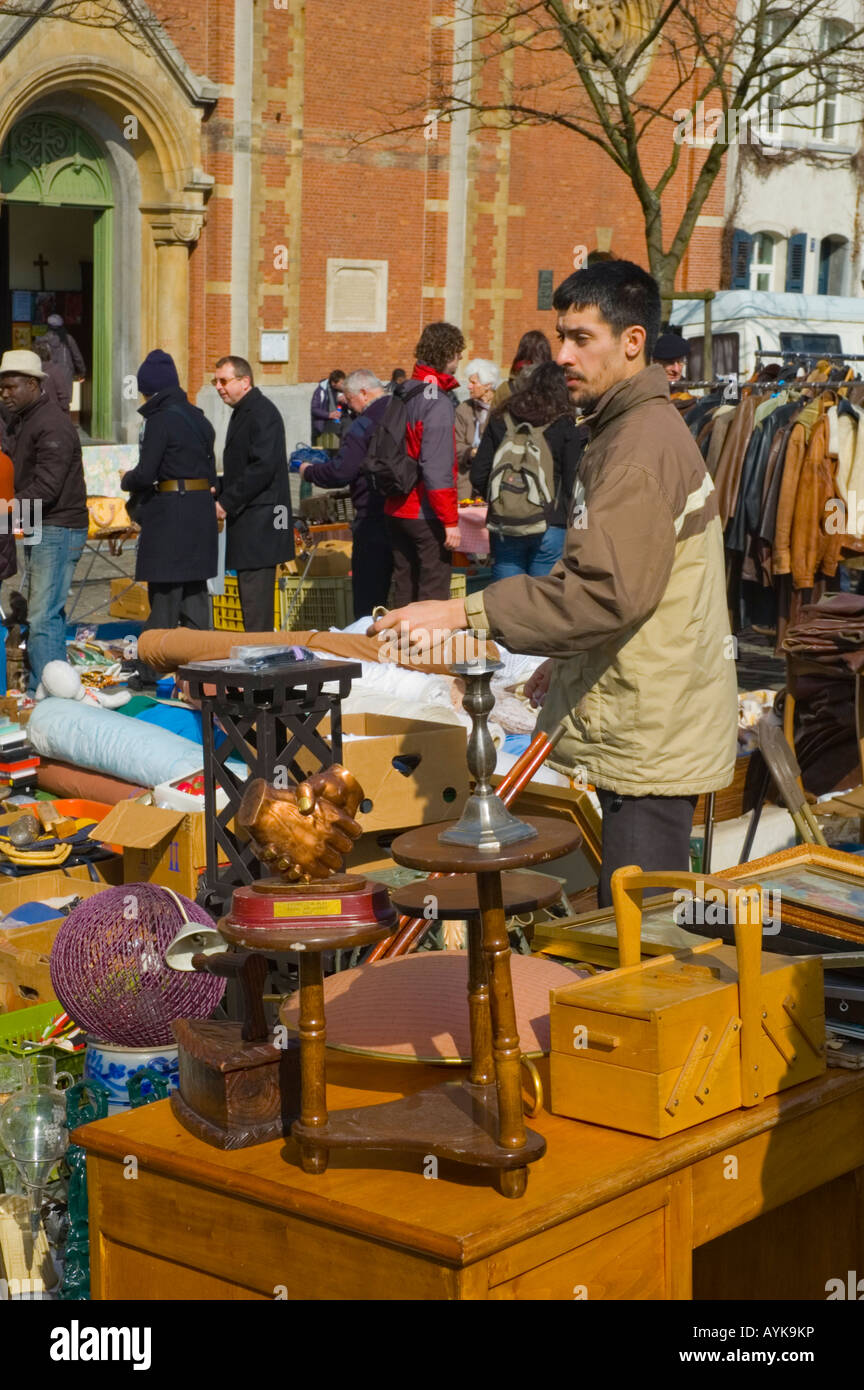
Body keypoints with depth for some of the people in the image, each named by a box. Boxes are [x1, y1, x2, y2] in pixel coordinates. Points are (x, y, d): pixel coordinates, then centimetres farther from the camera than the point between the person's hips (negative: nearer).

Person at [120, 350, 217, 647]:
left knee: (164, 596, -3)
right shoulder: (198, 417, 11)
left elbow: (145, 474, -17)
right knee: (195, 593, 13)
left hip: (170, 511, -8)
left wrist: (126, 480, 3)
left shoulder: (159, 420, -13)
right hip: (202, 509, 8)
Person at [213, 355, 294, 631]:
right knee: (248, 591, 12)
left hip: (260, 521, -11)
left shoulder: (262, 412, -12)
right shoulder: (243, 412, 20)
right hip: (247, 520, 11)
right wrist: (219, 490, 10)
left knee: (255, 596, -11)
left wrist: (227, 502, -18)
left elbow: (263, 467, -21)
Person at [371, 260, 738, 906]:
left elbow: (604, 591, -29)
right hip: (643, 729, 11)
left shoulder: (643, 445, -19)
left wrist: (466, 613, -27)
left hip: (653, 739, -11)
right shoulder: (633, 429, 16)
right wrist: (568, 661, 20)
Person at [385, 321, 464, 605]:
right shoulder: (438, 403, -17)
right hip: (427, 515, -8)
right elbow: (437, 469, -22)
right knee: (433, 591, -3)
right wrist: (450, 520, -18)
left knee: (404, 588, 15)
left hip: (396, 510, 8)